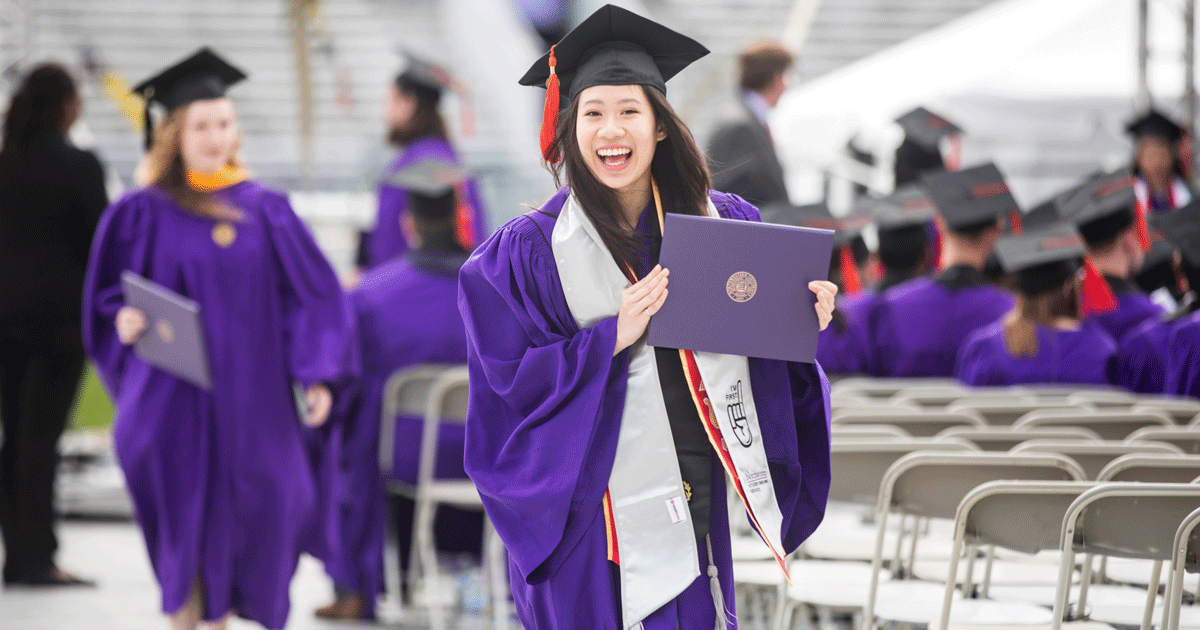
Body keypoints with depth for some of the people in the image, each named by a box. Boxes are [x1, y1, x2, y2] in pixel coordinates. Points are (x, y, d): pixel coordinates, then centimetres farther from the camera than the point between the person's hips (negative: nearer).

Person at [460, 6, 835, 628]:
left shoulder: (725, 226, 5)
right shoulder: (530, 251, -6)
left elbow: (764, 356, 12)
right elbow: (508, 385, -9)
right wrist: (613, 336, -20)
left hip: (696, 519, 3)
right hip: (587, 523, -3)